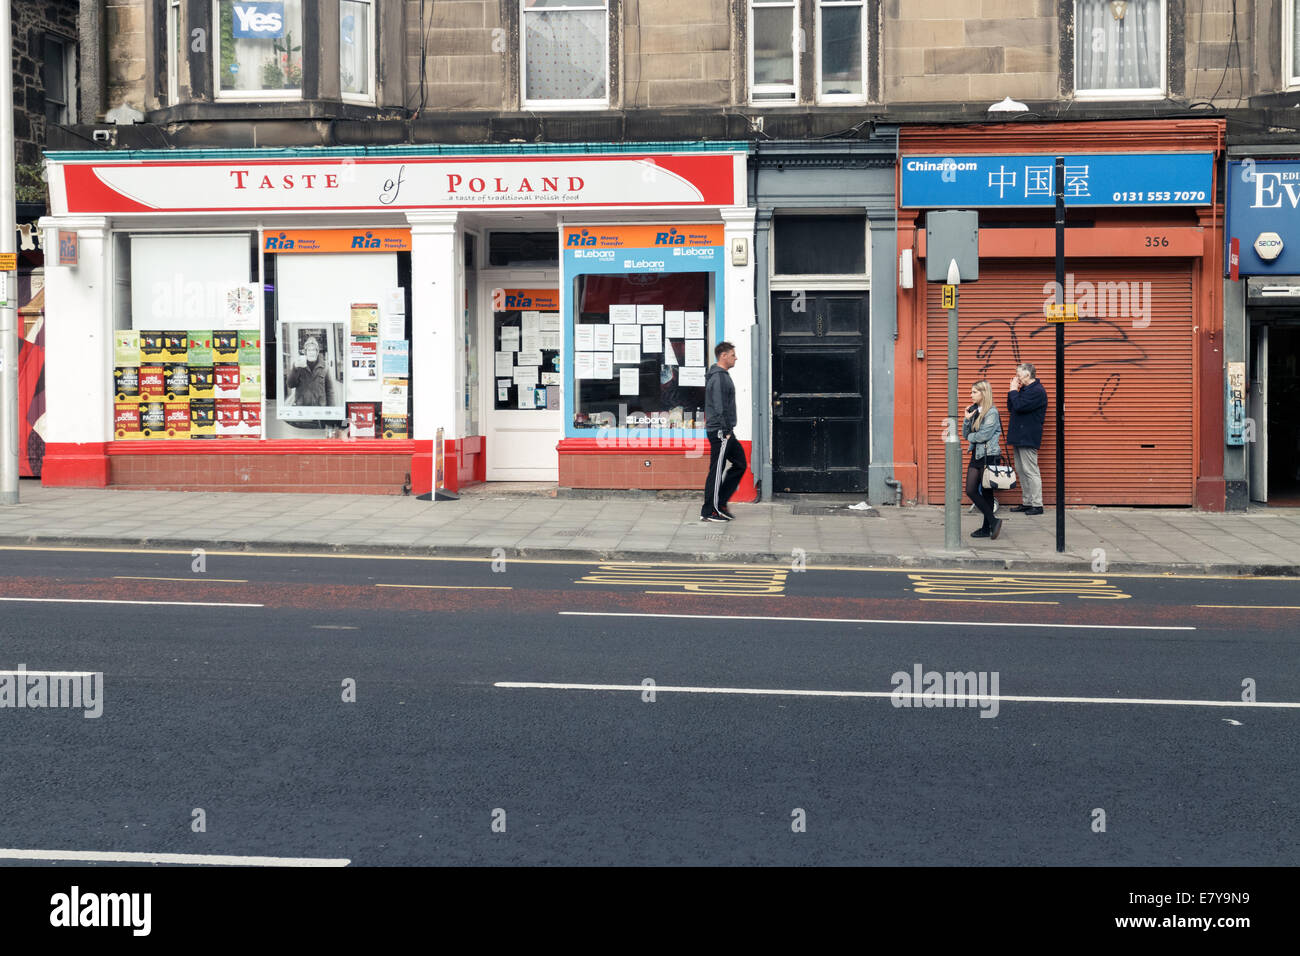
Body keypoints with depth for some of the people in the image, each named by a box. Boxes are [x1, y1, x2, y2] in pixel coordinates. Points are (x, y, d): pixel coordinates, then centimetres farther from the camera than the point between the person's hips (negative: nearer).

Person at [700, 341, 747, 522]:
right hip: (720, 432, -11)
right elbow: (720, 408, -20)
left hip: (724, 432, 11)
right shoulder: (718, 378, -16)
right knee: (717, 471, -5)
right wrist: (726, 431, -19)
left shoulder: (722, 375, 18)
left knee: (739, 464, 13)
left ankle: (720, 503, 15)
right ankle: (708, 512, 0)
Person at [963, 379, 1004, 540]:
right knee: (970, 490, 4)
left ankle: (988, 526, 5)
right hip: (976, 455, 8)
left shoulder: (992, 412, -12)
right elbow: (965, 434, 12)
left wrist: (971, 437, -2)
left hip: (988, 456, -8)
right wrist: (967, 419, -3)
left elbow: (984, 435, -19)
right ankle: (992, 521, 9)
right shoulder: (974, 410, 12)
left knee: (986, 492, -3)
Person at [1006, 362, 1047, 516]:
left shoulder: (1037, 391, -13)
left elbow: (1019, 406, -23)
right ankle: (1026, 502, 17)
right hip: (1019, 438, 10)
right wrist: (1012, 391, 7)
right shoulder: (1024, 389, 17)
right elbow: (1010, 407, 18)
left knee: (1030, 471, -8)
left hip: (1028, 439, -10)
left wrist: (1013, 391, -9)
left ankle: (1037, 505, -5)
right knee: (1021, 471, 12)